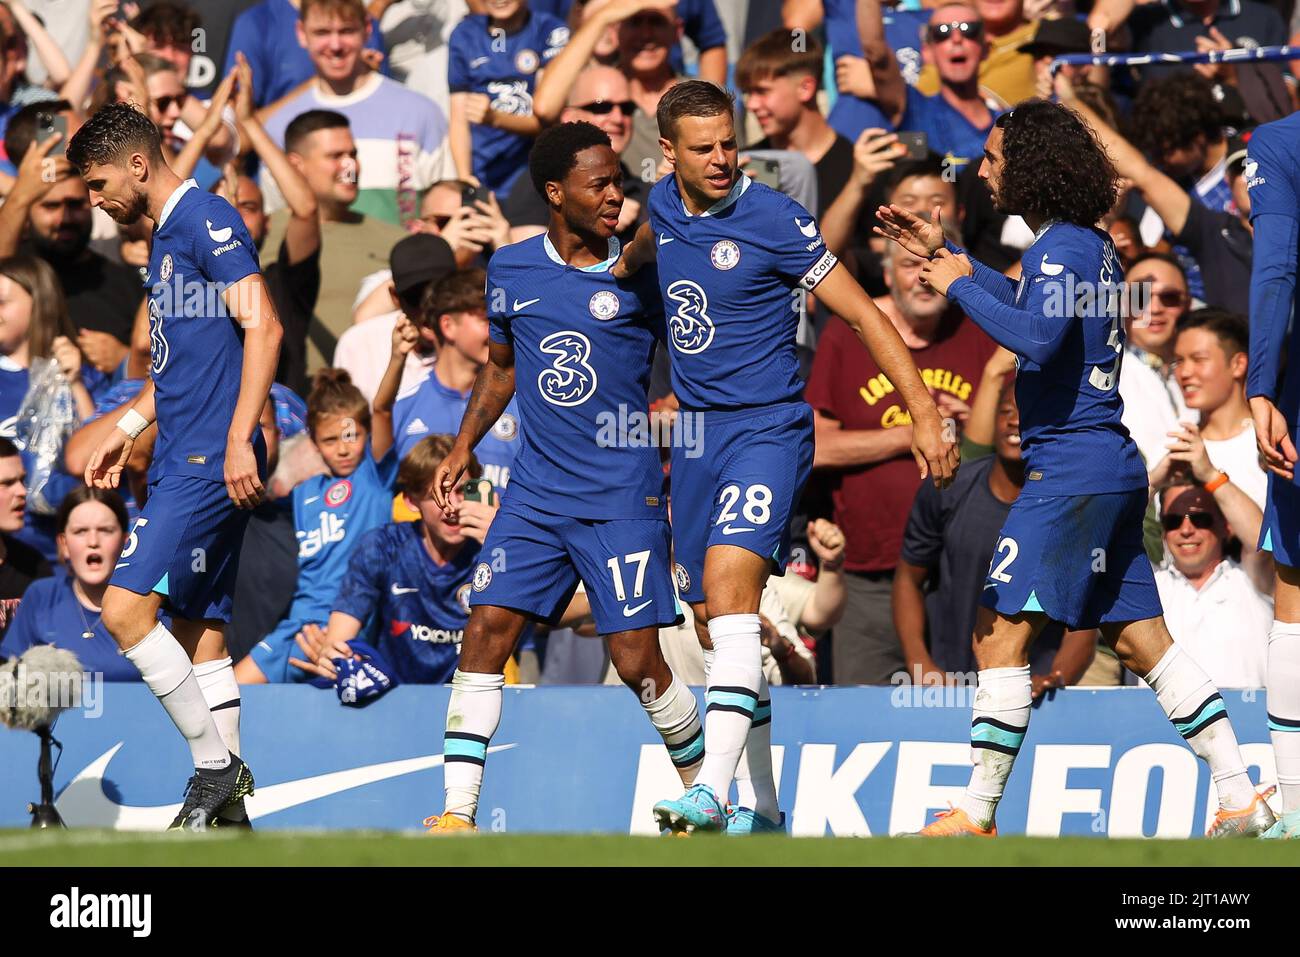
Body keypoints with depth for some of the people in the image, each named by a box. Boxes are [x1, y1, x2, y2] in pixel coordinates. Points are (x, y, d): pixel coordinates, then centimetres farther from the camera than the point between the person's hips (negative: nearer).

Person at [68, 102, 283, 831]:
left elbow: (262, 327, -18)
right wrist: (127, 430, 26)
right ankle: (227, 805, 10)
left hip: (209, 462, -10)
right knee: (197, 628, 8)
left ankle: (217, 766, -8)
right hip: (184, 460, 10)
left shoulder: (206, 219, -10)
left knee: (127, 607, -16)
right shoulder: (167, 234, 20)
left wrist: (239, 439, -24)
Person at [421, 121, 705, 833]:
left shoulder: (640, 273, -2)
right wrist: (462, 448, 16)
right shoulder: (510, 270, 7)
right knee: (486, 630, -9)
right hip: (535, 494, 3)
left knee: (638, 662, -7)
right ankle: (458, 813, -6)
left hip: (626, 499, -3)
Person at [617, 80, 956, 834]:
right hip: (697, 432, 7)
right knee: (714, 625, 8)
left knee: (729, 578, -27)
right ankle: (764, 807, 19)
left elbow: (862, 313, -11)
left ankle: (714, 792, -36)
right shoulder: (664, 205, 4)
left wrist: (925, 413, -15)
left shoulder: (773, 219, -13)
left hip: (768, 427, -7)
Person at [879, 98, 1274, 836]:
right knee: (1140, 639, 9)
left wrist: (961, 285, -16)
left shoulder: (1064, 246, -13)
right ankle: (1242, 798, 6)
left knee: (1001, 633, -7)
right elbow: (1033, 305, 37)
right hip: (1112, 466, 10)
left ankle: (976, 815, -6)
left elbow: (1037, 336, -29)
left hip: (1072, 467, -10)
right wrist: (946, 254, 34)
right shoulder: (1092, 244, 17)